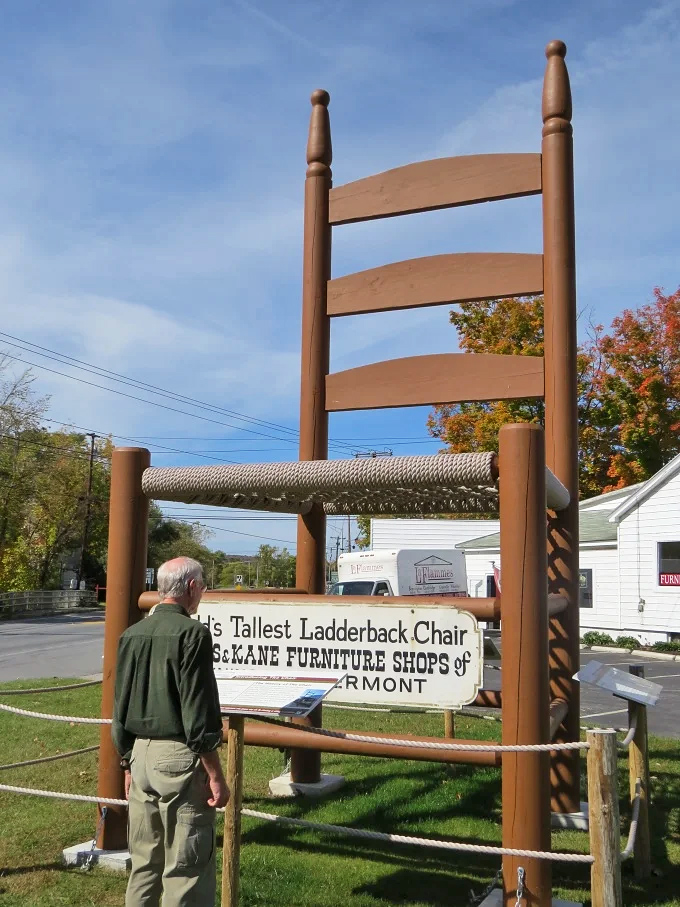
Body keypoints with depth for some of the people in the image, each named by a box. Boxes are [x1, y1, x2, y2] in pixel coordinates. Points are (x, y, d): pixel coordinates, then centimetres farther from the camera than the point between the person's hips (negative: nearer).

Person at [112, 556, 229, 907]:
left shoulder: (131, 635, 8)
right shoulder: (191, 633, -13)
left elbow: (120, 712, 13)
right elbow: (199, 714, -16)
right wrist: (215, 776, -10)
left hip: (140, 754, 7)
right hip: (179, 758, -7)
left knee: (143, 864, 17)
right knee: (187, 867, 2)